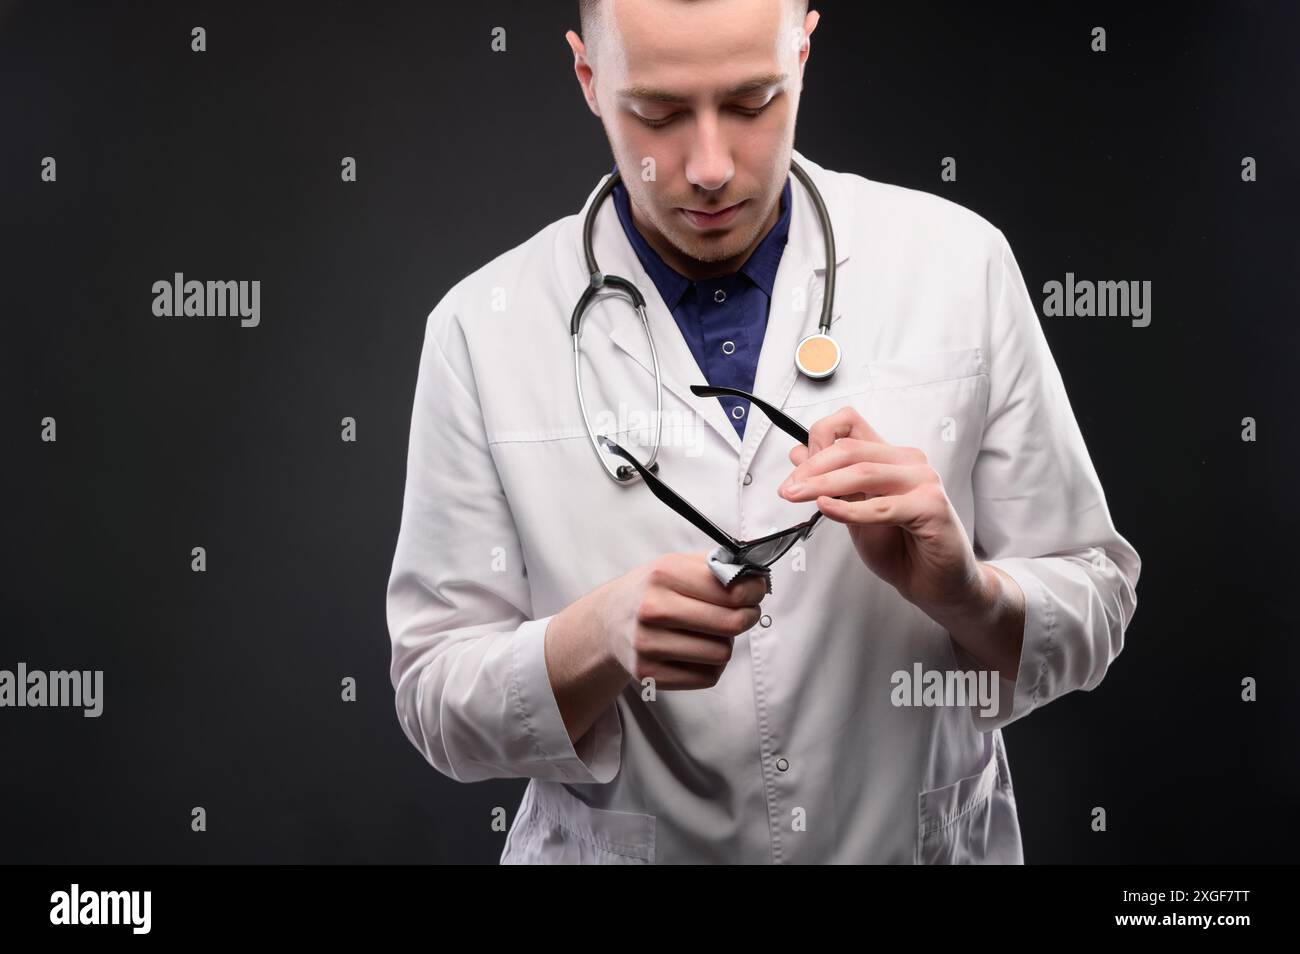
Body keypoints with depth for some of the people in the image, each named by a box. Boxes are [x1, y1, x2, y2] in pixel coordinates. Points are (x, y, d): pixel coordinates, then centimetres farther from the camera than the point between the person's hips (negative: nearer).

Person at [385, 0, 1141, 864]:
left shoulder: (959, 262, -6)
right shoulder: (479, 328, -8)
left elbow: (1091, 610, -1)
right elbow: (436, 698, -6)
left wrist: (962, 591, -20)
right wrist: (598, 638, -23)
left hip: (926, 842, 1)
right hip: (614, 845, 0)